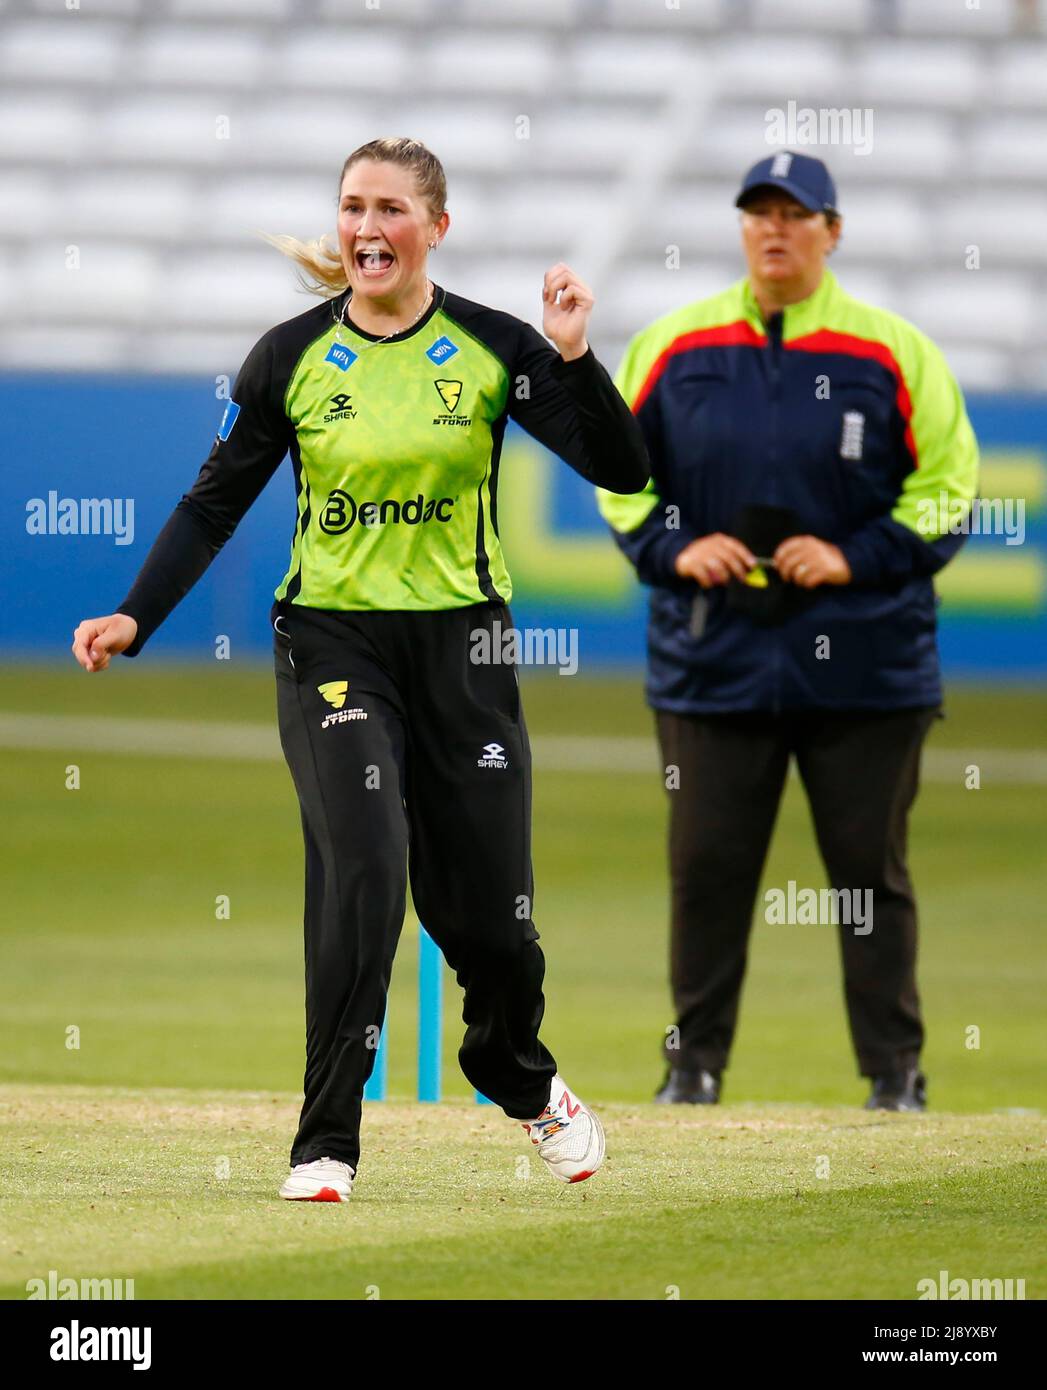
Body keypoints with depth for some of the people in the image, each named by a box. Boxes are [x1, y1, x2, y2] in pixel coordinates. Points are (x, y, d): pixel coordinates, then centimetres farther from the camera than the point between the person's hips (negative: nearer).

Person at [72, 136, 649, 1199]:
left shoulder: (491, 348, -3)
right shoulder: (293, 356, -1)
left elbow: (621, 471, -6)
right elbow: (216, 502, 5)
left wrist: (575, 359, -21)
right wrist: (136, 618, -6)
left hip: (461, 642, 1)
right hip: (333, 642, -1)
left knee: (486, 907, 5)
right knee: (361, 866, -21)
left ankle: (524, 1082, 38)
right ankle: (326, 1142, -13)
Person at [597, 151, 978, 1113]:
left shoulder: (893, 352, 1)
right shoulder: (674, 346, 6)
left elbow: (946, 488, 2)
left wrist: (856, 557, -11)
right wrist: (674, 547, -4)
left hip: (862, 666, -1)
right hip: (712, 662, 1)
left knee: (872, 870, 2)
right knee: (707, 864, 3)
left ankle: (895, 1071, 9)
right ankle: (696, 1062, 14)